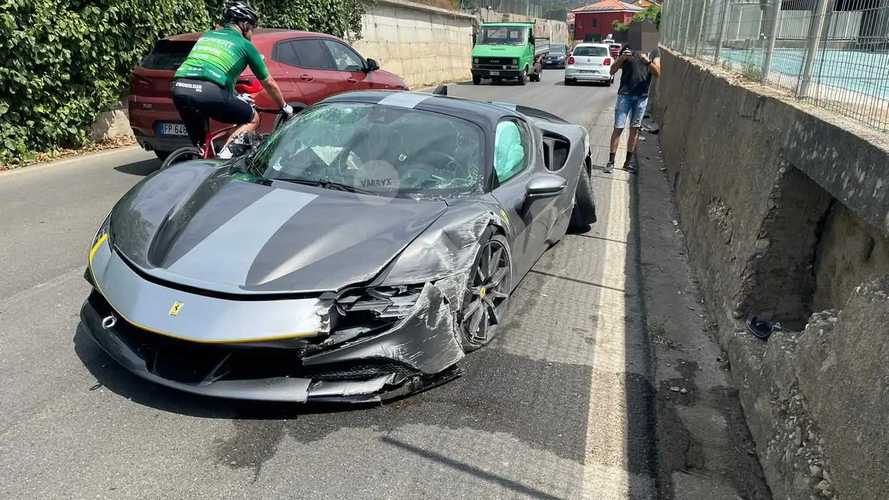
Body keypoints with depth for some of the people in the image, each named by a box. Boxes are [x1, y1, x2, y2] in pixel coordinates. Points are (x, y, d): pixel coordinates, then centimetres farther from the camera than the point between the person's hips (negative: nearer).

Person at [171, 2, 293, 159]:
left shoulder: (206, 36, 31)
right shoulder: (245, 45, 16)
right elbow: (269, 84, 24)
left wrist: (237, 98, 54)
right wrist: (285, 107, 40)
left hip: (178, 88, 6)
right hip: (209, 92, -6)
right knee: (253, 119, 15)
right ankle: (225, 153, -5)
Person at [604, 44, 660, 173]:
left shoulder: (653, 52, 6)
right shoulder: (628, 49, 2)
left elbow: (657, 73, -4)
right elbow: (612, 71, 0)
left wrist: (648, 61, -20)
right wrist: (622, 58, -18)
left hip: (642, 96, 2)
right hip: (625, 94, -2)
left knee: (635, 129, 8)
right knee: (618, 128, -5)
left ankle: (628, 162, 16)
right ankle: (611, 161, -1)